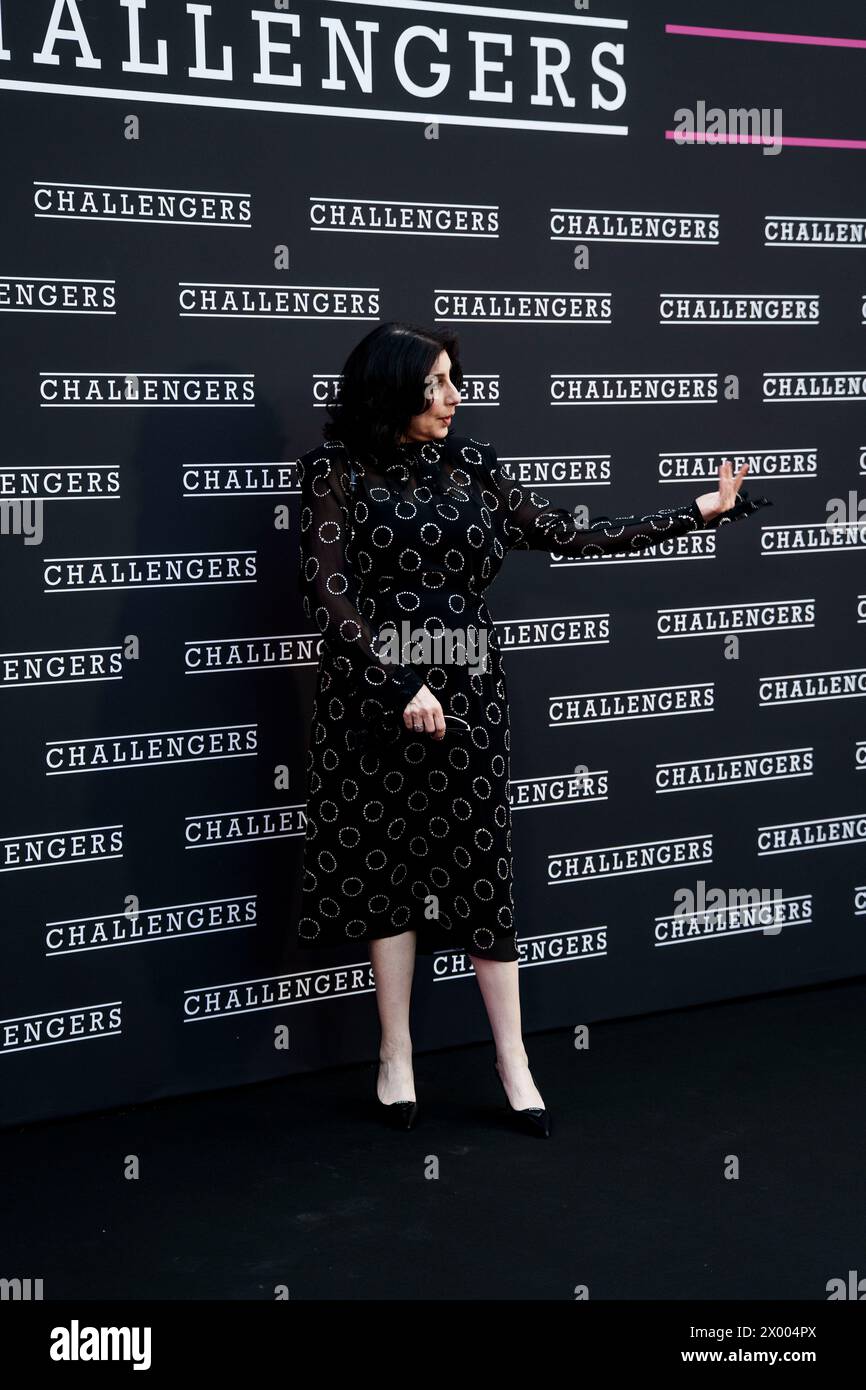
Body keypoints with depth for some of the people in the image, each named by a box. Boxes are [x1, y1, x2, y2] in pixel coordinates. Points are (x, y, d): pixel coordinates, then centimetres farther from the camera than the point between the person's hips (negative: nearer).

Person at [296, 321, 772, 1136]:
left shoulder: (470, 467, 9)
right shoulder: (341, 473, -3)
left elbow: (571, 538, 11)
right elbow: (328, 595, -11)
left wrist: (696, 514, 10)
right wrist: (403, 687, -19)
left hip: (468, 695, 3)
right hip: (378, 696, -2)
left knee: (480, 870, 3)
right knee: (386, 870, 5)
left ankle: (512, 1060, 13)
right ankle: (396, 1055, 18)